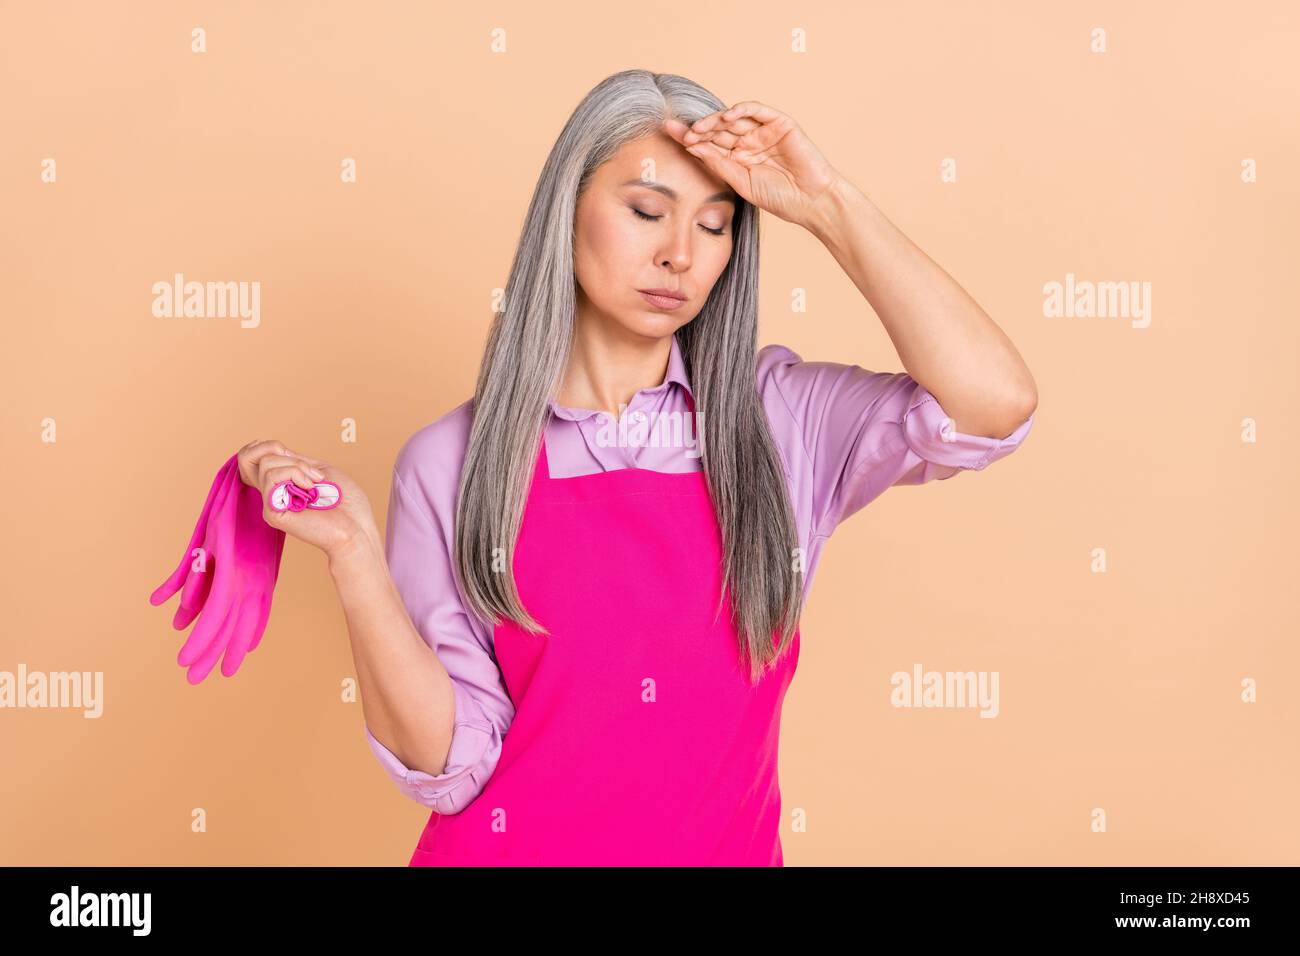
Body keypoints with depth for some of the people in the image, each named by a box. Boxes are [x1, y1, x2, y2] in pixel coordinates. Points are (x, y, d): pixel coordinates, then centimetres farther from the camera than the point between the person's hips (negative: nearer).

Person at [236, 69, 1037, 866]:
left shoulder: (780, 415, -6)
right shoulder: (453, 460, -9)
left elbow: (997, 403, -22)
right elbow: (446, 764, -11)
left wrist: (829, 205, -19)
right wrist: (355, 553, -24)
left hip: (730, 846, 2)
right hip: (509, 849, -1)